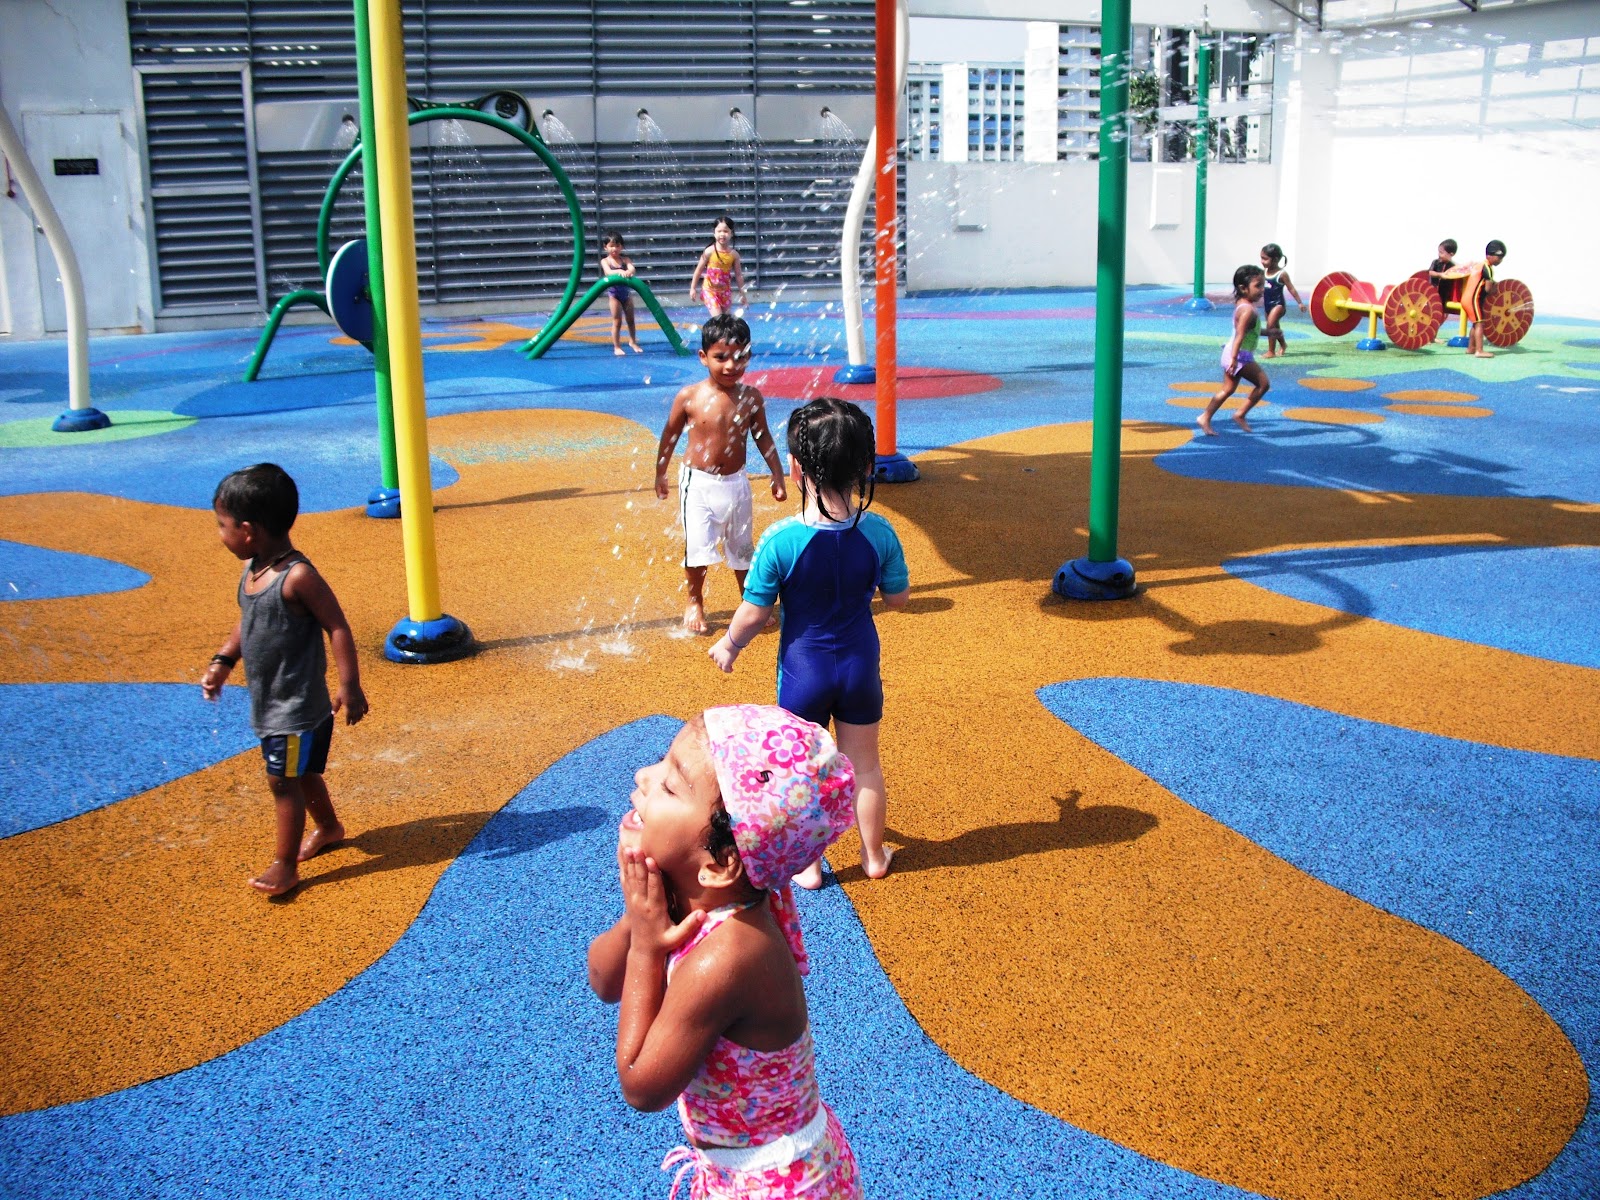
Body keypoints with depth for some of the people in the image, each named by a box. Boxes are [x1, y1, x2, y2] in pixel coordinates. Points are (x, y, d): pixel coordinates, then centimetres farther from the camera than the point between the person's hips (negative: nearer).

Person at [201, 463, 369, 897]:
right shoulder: (252, 569, 2)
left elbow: (337, 627, -21)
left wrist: (349, 686, -22)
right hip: (268, 701, 9)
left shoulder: (297, 577, -24)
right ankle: (328, 827, 44)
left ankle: (285, 866, 8)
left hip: (298, 705, -9)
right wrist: (223, 660, 9)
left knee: (283, 779, -2)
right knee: (300, 773, 23)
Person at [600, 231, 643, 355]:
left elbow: (632, 268, -20)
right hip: (614, 293, -3)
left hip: (626, 291, 3)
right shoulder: (605, 261, -7)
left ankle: (633, 341, 33)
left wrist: (628, 272, -45)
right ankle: (617, 347, 6)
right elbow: (608, 272, -27)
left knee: (630, 320, 14)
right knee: (617, 322, -2)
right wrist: (619, 271, -47)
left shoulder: (625, 259, 0)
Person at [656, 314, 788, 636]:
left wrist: (778, 476, 7)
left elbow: (763, 438, 6)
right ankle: (695, 603, 18)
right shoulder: (689, 397, -13)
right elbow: (670, 436, 0)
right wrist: (660, 474, 7)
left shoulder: (751, 398, -6)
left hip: (735, 483, 3)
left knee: (742, 547, 15)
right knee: (697, 548, -5)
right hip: (697, 483, -2)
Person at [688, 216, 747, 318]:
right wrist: (692, 288, -2)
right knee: (717, 318, -15)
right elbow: (699, 270, -3)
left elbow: (738, 275, 4)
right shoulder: (710, 251, -12)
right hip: (710, 290, -3)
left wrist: (742, 294, 8)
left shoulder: (734, 254, -4)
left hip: (725, 291, 3)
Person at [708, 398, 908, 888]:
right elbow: (898, 597, -2)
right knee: (864, 766, 20)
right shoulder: (879, 533, -16)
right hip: (860, 667, 2)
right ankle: (874, 856, 35)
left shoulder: (779, 541, -24)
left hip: (803, 672, -2)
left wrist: (728, 646, 5)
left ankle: (808, 865, 28)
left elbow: (754, 612, -14)